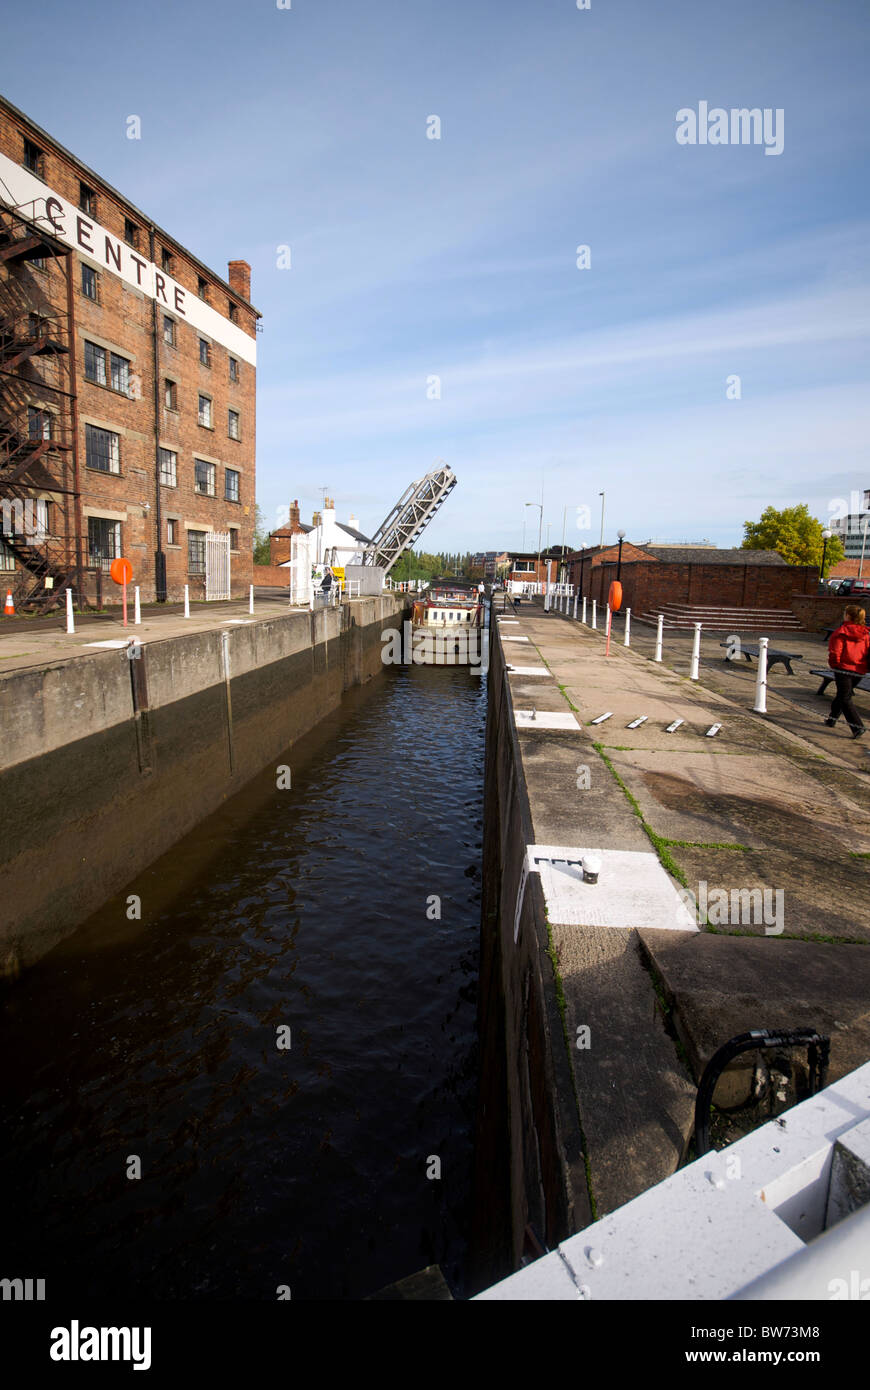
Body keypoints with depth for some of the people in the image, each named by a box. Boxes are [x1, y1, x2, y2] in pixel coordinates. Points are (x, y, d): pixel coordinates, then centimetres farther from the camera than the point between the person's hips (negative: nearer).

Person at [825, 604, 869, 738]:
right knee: (844, 695, 22)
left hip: (843, 668, -6)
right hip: (859, 671, 6)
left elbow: (835, 652, -16)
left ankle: (858, 727, -14)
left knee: (845, 699, -2)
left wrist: (834, 664, 1)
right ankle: (832, 719, 34)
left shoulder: (841, 632, -11)